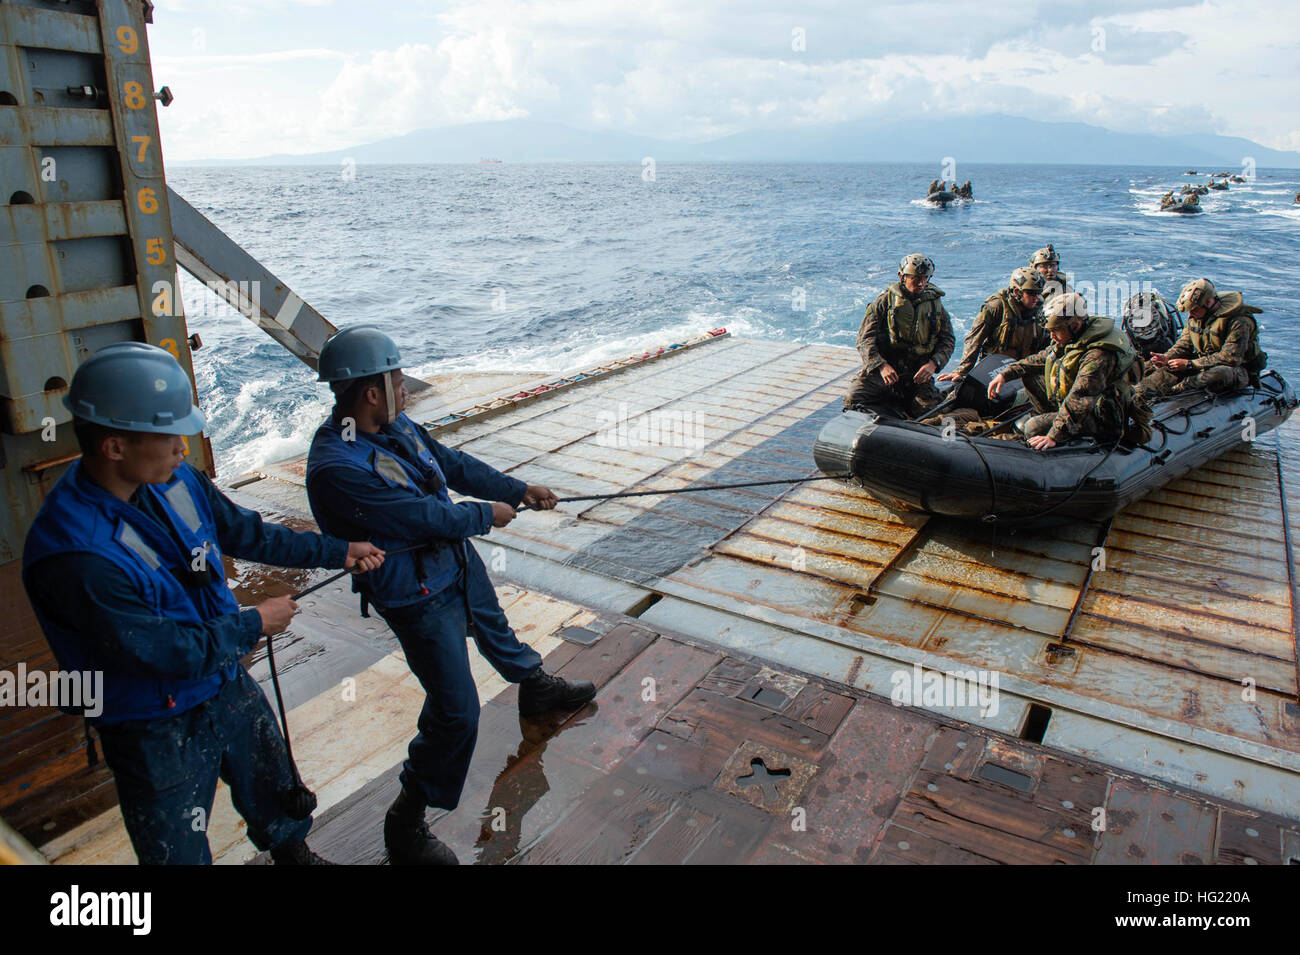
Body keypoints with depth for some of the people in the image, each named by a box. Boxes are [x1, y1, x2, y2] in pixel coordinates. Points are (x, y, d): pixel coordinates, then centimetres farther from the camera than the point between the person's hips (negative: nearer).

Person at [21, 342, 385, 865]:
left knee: (279, 797, 28)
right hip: (156, 732, -7)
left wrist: (339, 551, 5)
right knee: (180, 851, 15)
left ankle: (293, 853, 57)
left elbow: (246, 533, 5)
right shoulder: (73, 554, -33)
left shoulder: (175, 479, -11)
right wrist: (254, 623, -15)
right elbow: (163, 652, -27)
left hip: (228, 688, 7)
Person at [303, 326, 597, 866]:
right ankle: (406, 824, 14)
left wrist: (518, 491, 10)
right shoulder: (336, 466, -31)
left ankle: (537, 688, 64)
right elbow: (422, 517, -29)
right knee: (455, 713, -7)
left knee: (492, 625, 33)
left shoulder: (395, 426, -4)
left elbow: (453, 465, 9)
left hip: (457, 559, 9)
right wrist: (487, 515, -14)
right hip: (418, 594, -9)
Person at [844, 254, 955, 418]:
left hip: (918, 372, 2)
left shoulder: (935, 305, 11)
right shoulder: (885, 301, 2)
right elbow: (865, 338, -4)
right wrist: (881, 365, -20)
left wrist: (933, 364, -8)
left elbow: (947, 340, 13)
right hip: (884, 367, -2)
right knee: (853, 400, -21)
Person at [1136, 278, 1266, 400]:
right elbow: (1184, 343, 9)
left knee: (1219, 374, -41)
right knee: (1170, 367, -14)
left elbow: (1230, 358, -27)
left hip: (1238, 371, -7)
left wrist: (1190, 364, -29)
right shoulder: (1195, 316, 2)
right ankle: (1140, 392, -36)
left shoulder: (1238, 320, -22)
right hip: (1206, 364, 7)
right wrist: (1167, 357, -13)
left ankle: (1173, 390, -36)